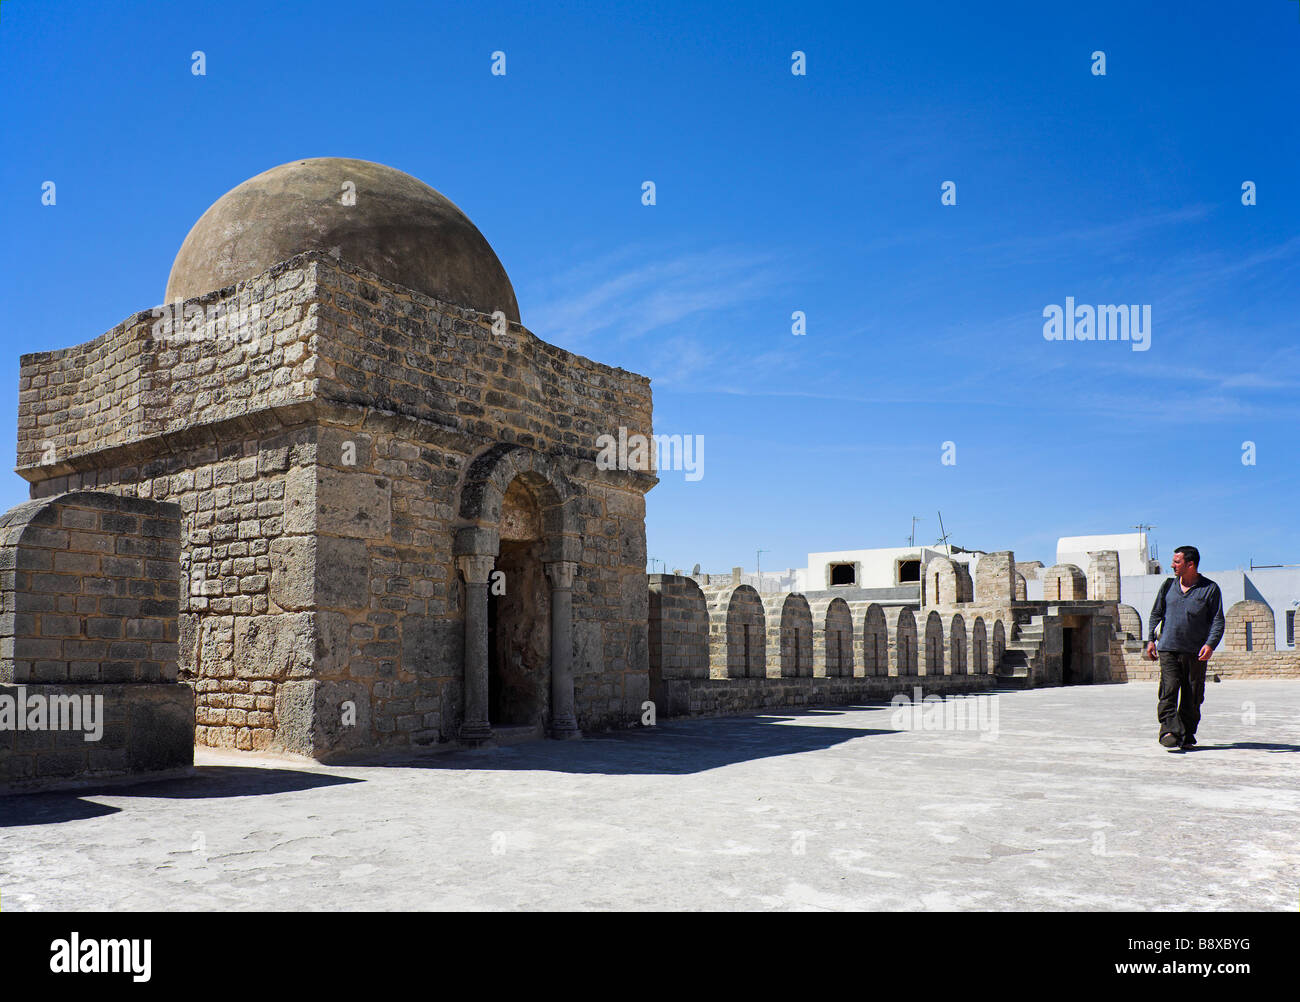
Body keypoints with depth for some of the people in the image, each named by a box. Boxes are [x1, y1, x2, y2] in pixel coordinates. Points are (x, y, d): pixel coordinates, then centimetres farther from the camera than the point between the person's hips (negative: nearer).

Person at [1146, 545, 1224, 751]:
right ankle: (1169, 731, -17)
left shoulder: (1210, 589, 3)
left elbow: (1218, 620, -1)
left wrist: (1210, 644, -15)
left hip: (1196, 652, -1)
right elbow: (1156, 614, 19)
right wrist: (1151, 639, 10)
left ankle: (1187, 735, 14)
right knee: (1168, 691, -12)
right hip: (1168, 649, 2)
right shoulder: (1169, 585, 12)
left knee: (1192, 697, 3)